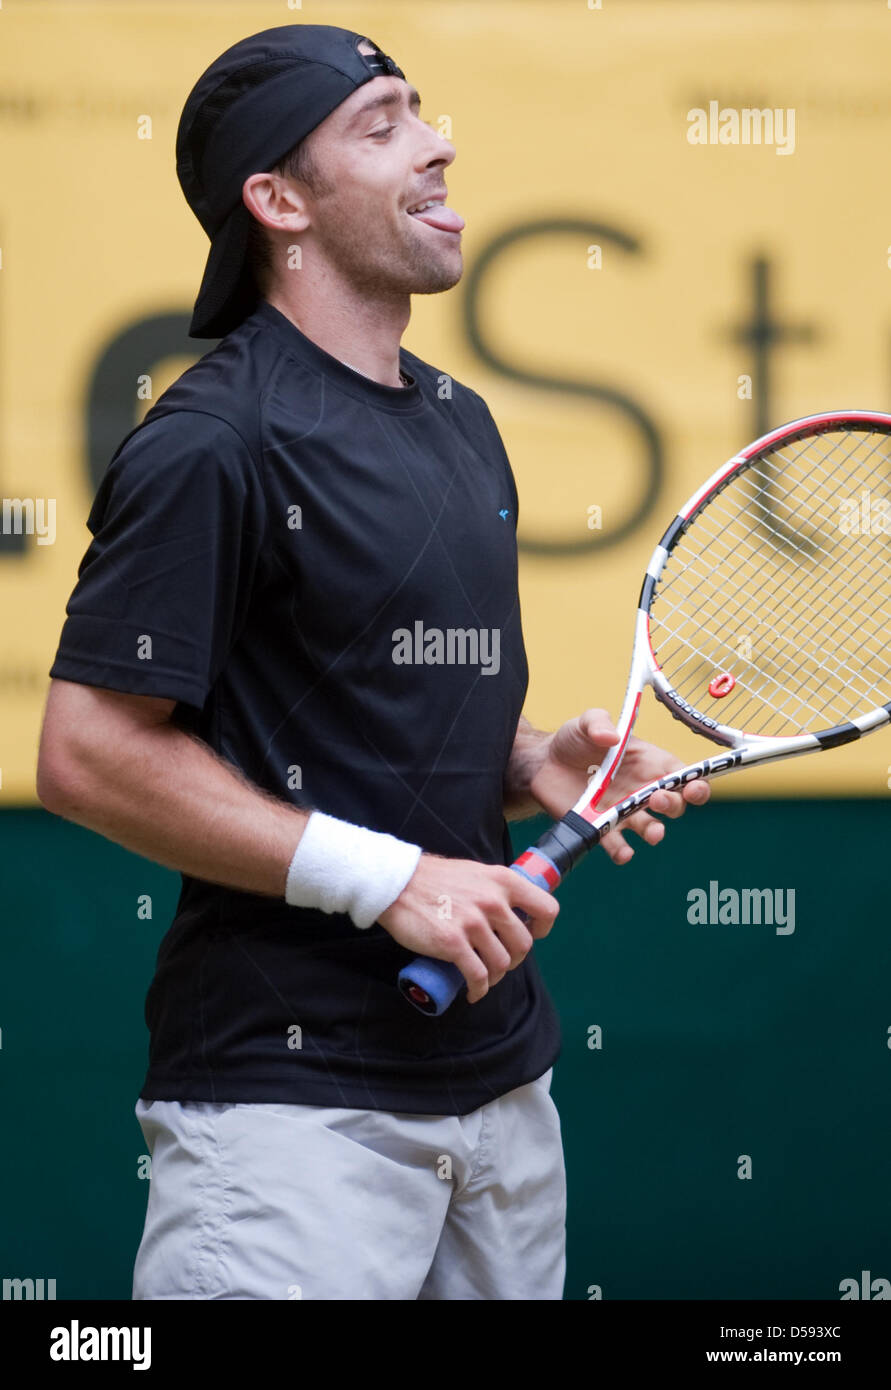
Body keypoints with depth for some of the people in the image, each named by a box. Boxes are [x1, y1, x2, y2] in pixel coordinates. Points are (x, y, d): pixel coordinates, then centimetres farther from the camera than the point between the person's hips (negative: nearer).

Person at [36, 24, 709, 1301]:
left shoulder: (461, 422, 15)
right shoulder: (212, 441, -12)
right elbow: (87, 756, -17)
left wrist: (534, 762, 3)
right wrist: (385, 878, -18)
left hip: (501, 1074, 8)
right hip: (290, 1089, -8)